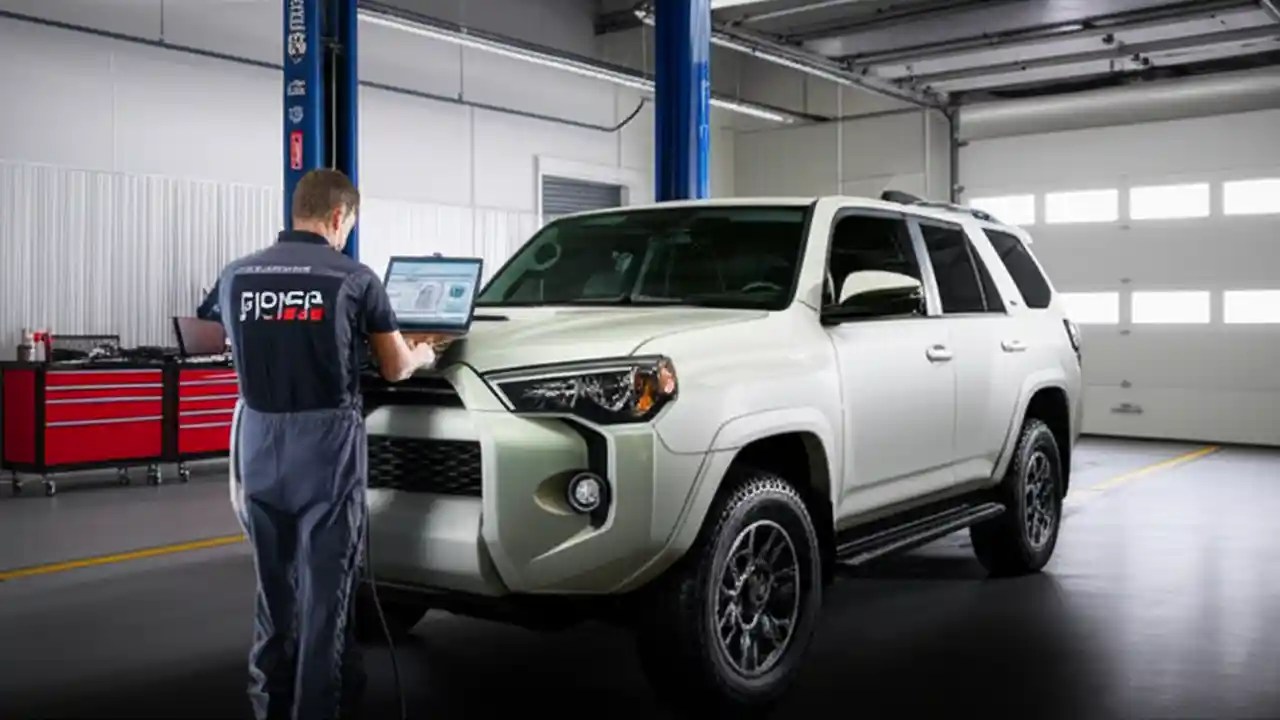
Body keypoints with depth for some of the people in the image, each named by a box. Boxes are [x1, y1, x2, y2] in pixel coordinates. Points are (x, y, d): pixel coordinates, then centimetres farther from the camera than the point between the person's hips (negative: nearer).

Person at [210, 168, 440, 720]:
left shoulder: (236, 276, 5)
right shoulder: (353, 278, -6)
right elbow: (396, 368, 3)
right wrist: (423, 353, 26)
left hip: (260, 446, 5)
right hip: (327, 446, -4)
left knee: (273, 591, 18)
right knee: (326, 592, 4)